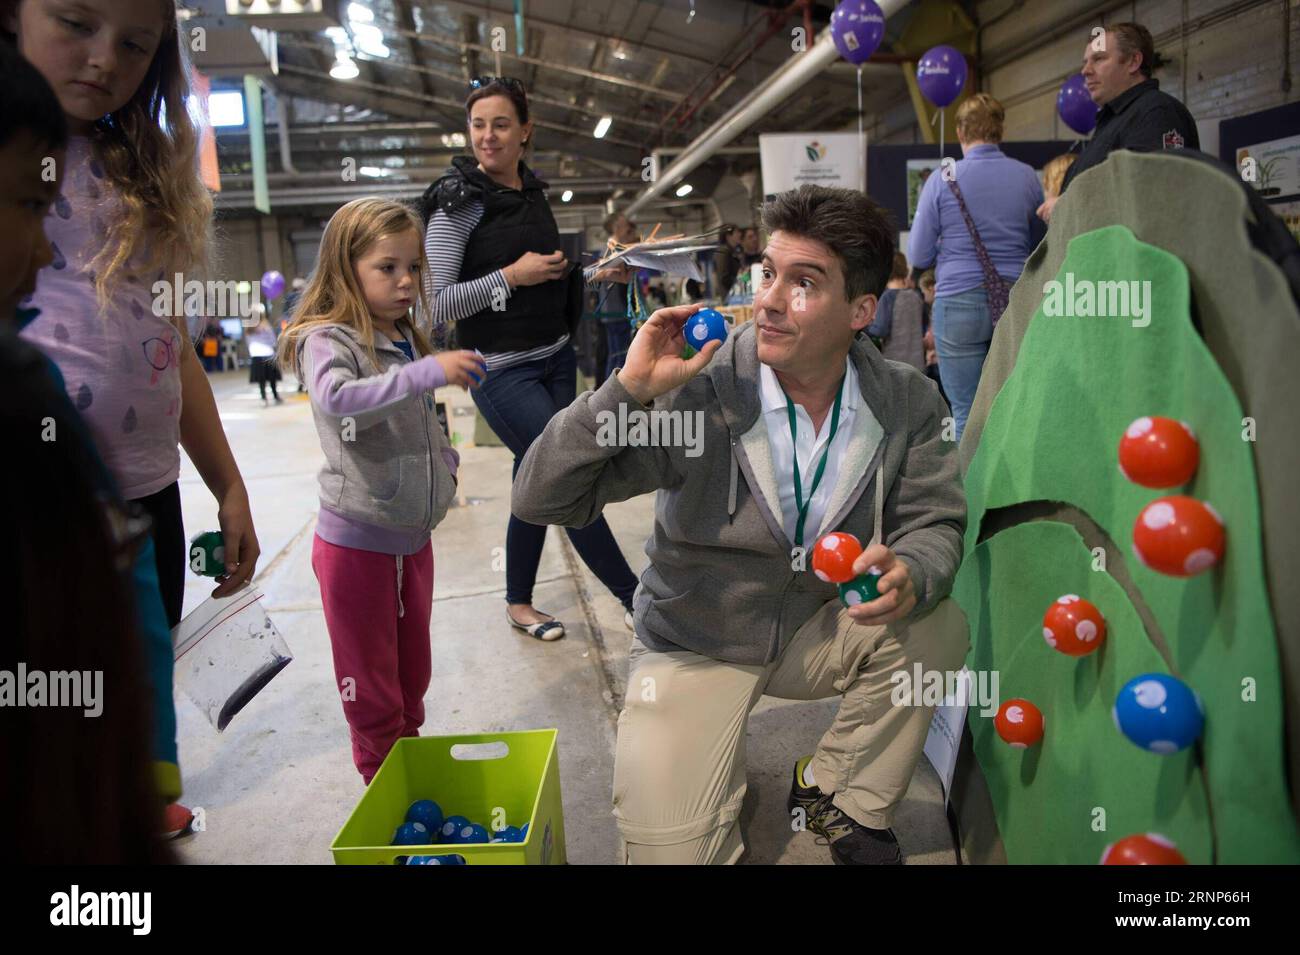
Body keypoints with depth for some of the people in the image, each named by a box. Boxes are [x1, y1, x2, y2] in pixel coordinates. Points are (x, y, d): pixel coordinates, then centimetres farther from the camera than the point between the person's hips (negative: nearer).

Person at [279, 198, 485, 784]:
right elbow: (337, 399, -38)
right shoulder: (327, 340, -16)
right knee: (371, 691, 8)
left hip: (413, 534, 7)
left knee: (412, 676, 21)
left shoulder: (406, 340, 9)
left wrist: (446, 460, 6)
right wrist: (428, 372, -47)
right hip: (357, 542, -7)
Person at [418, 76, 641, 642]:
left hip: (556, 360, 7)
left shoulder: (534, 194, 10)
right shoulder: (459, 202, -11)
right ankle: (633, 596, 7)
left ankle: (519, 604, 27)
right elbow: (434, 304, -17)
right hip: (502, 372, -7)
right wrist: (512, 276, -19)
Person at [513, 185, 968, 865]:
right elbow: (539, 499, -23)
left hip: (819, 631, 4)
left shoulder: (908, 403, -10)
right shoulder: (698, 391, -23)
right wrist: (630, 391, -37)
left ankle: (835, 795, 3)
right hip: (694, 648, -4)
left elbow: (934, 523, -4)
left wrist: (909, 575, -29)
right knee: (672, 851, -19)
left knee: (935, 628, -22)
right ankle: (717, 781, 19)